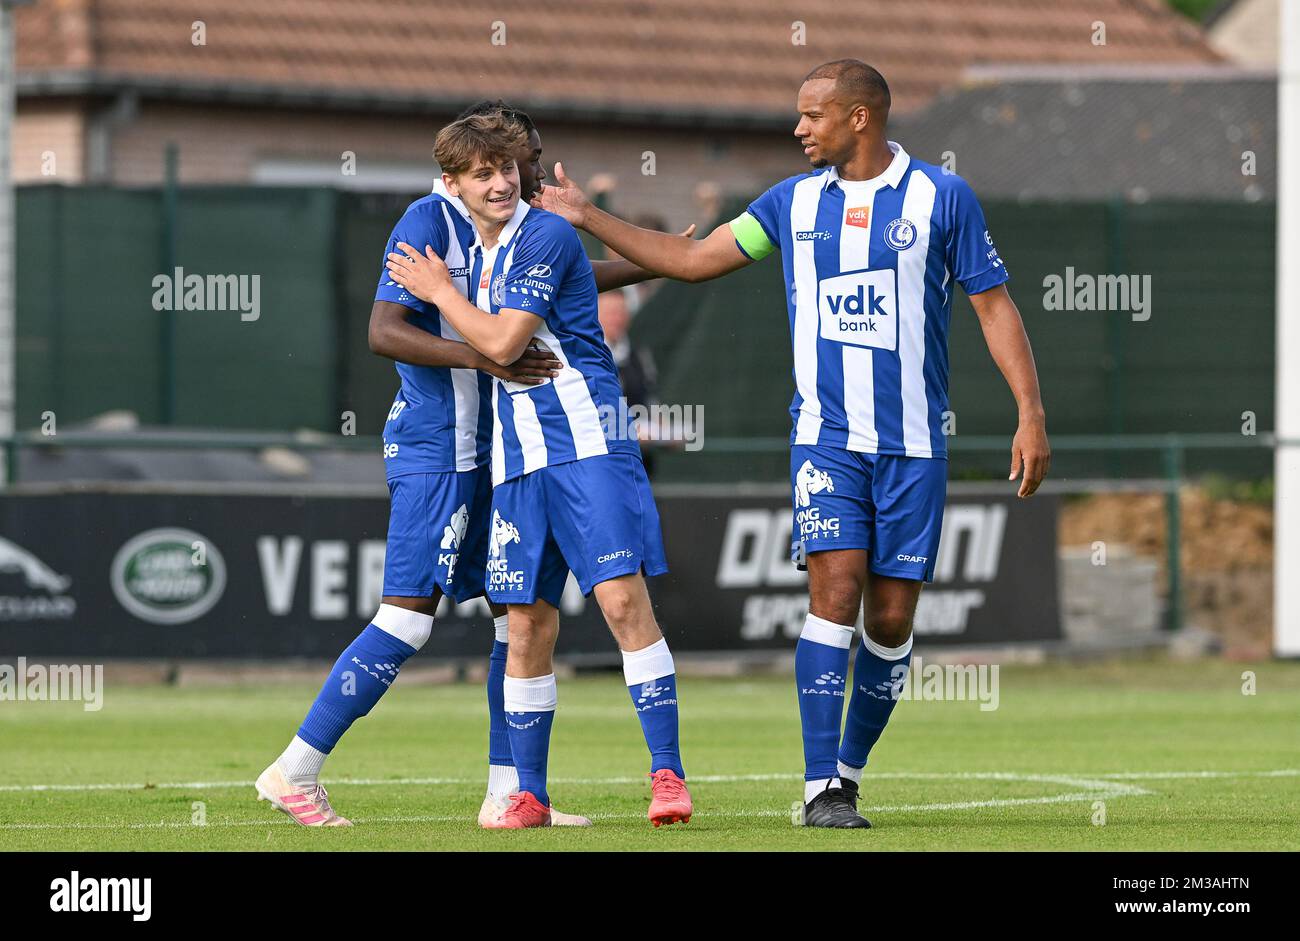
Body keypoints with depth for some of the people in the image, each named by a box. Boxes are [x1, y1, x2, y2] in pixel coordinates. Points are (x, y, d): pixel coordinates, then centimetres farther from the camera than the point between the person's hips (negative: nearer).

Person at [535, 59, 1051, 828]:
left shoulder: (942, 197, 0)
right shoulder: (794, 202, 8)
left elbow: (994, 303, 1)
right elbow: (691, 259, 16)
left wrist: (1032, 413, -7)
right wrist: (586, 217, 13)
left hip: (914, 445, -1)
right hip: (827, 438, 1)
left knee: (892, 617, 1)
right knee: (836, 590, -15)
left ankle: (850, 772, 18)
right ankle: (822, 788, -14)